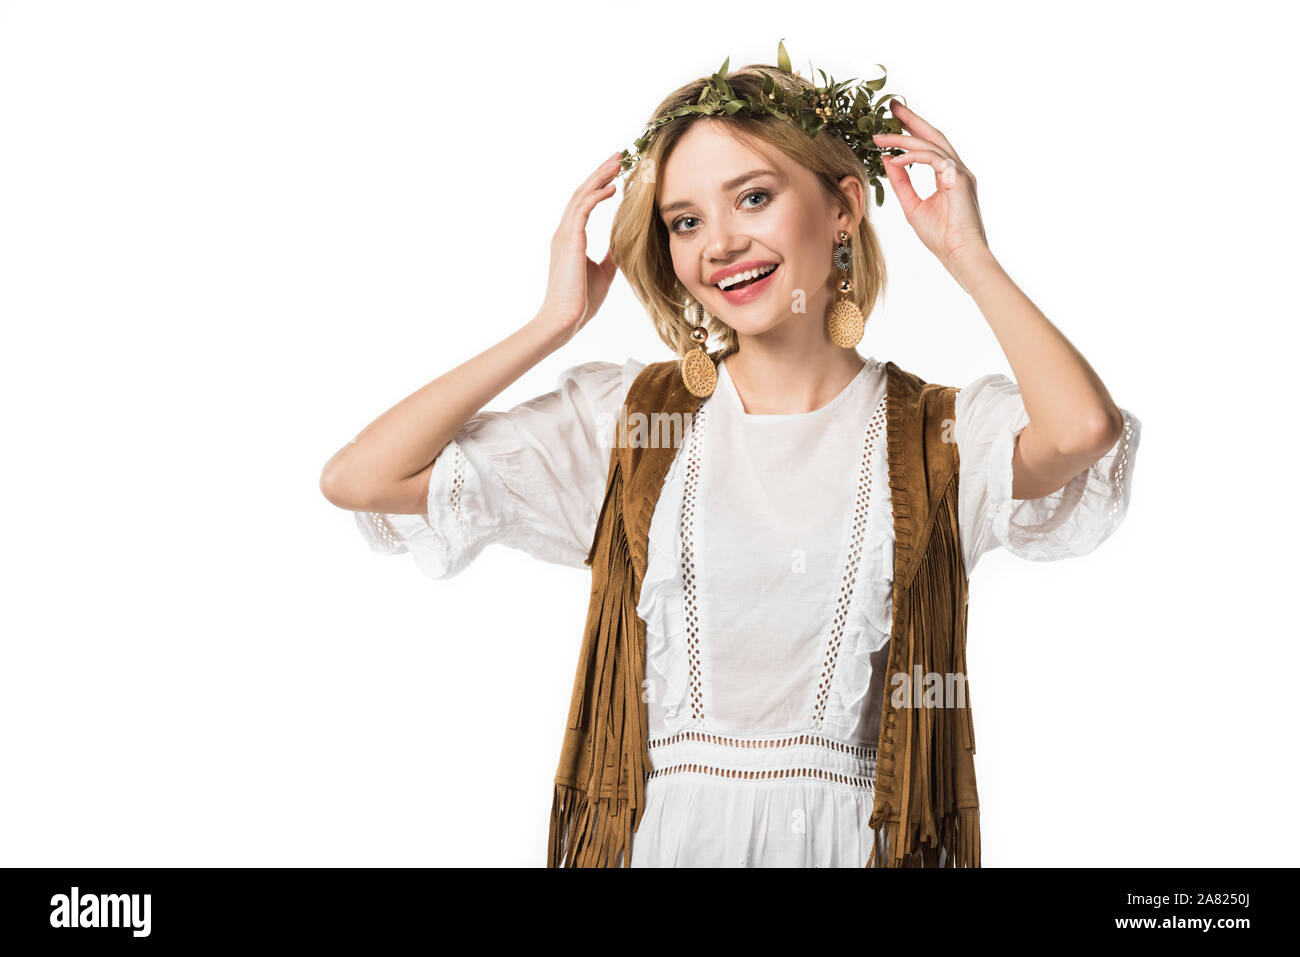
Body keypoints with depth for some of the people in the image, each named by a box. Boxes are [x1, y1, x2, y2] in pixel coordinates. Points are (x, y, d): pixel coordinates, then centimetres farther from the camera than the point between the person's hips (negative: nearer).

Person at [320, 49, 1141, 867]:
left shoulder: (943, 436, 4)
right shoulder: (624, 418, 9)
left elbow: (1083, 430, -20)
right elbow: (357, 480, 3)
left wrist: (970, 257, -3)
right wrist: (557, 321, 4)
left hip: (851, 840, -1)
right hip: (666, 832, 1)